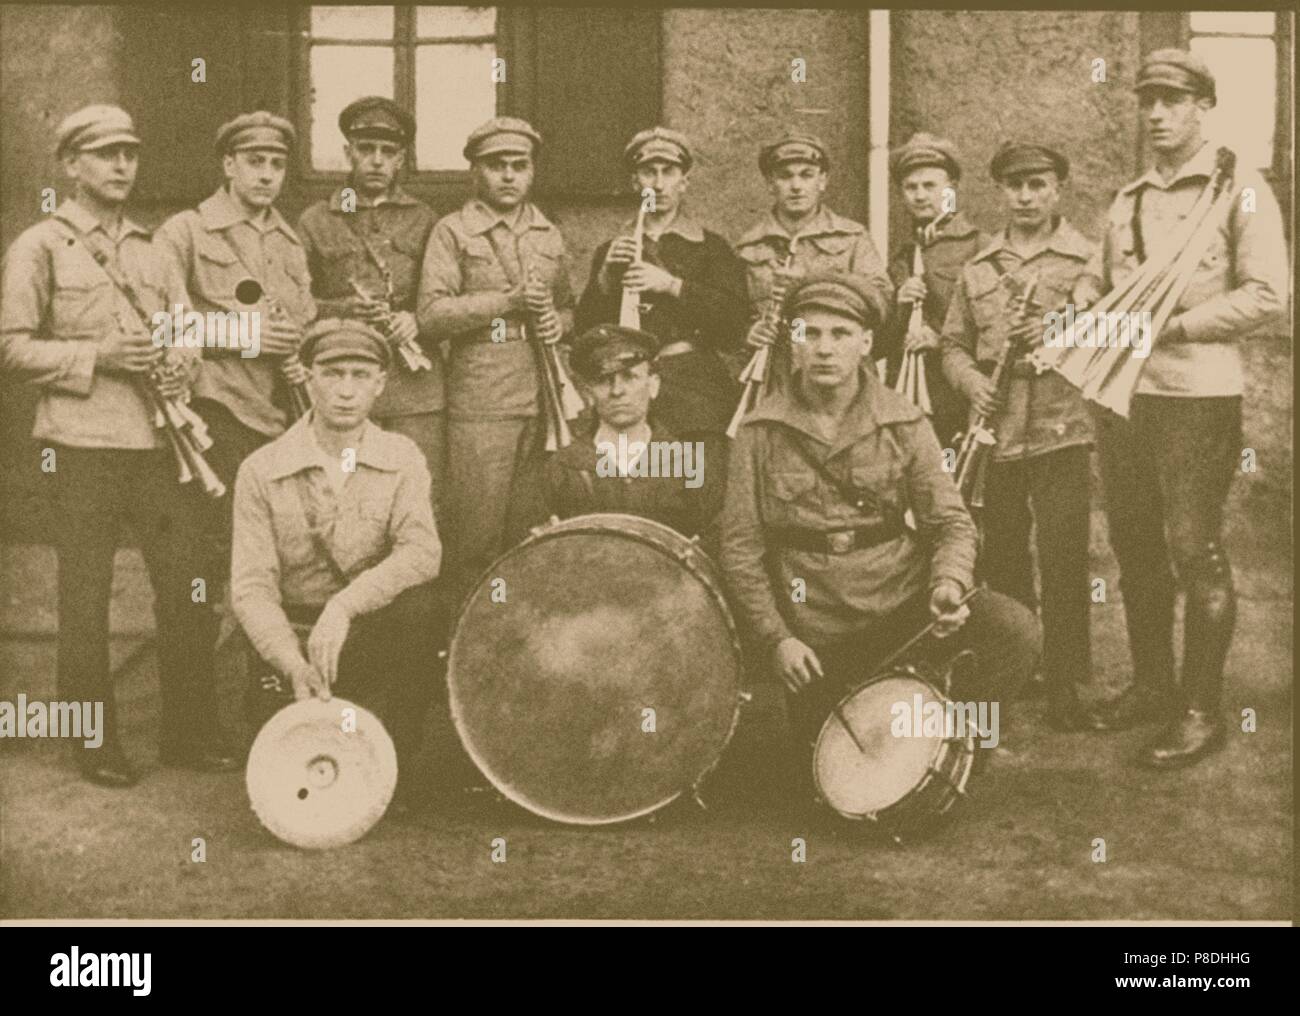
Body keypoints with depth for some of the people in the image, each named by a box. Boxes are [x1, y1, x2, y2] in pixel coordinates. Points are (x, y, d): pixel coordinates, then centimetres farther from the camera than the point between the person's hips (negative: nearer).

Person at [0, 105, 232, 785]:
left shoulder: (150, 249, 17)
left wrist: (180, 364, -2)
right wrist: (97, 356, -17)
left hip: (158, 442, 5)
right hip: (83, 444, -5)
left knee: (186, 586, 5)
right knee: (86, 597, 2)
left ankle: (191, 731, 17)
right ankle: (96, 743, 13)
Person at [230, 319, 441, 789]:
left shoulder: (401, 458, 0)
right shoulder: (261, 471, -3)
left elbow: (422, 551, -18)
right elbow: (251, 588, -9)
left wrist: (345, 605, -33)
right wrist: (294, 664, -27)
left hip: (378, 637, 2)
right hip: (295, 638, -2)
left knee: (419, 601, -32)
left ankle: (391, 768, -17)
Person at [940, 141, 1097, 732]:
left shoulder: (1087, 260, 4)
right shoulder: (977, 269, 14)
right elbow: (953, 344, 17)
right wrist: (972, 381, -3)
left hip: (1061, 431, -3)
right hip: (995, 433, 3)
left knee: (1063, 560, -8)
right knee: (999, 561, 8)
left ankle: (1064, 687, 1)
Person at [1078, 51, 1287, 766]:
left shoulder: (1239, 189, -4)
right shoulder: (1127, 200, 15)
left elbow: (1268, 297, -12)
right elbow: (1095, 284, 23)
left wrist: (1172, 324, -15)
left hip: (1198, 395, -6)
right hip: (1119, 393, 6)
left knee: (1194, 553, -3)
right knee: (1135, 548, 13)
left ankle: (1200, 711, 6)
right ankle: (1150, 686, 27)